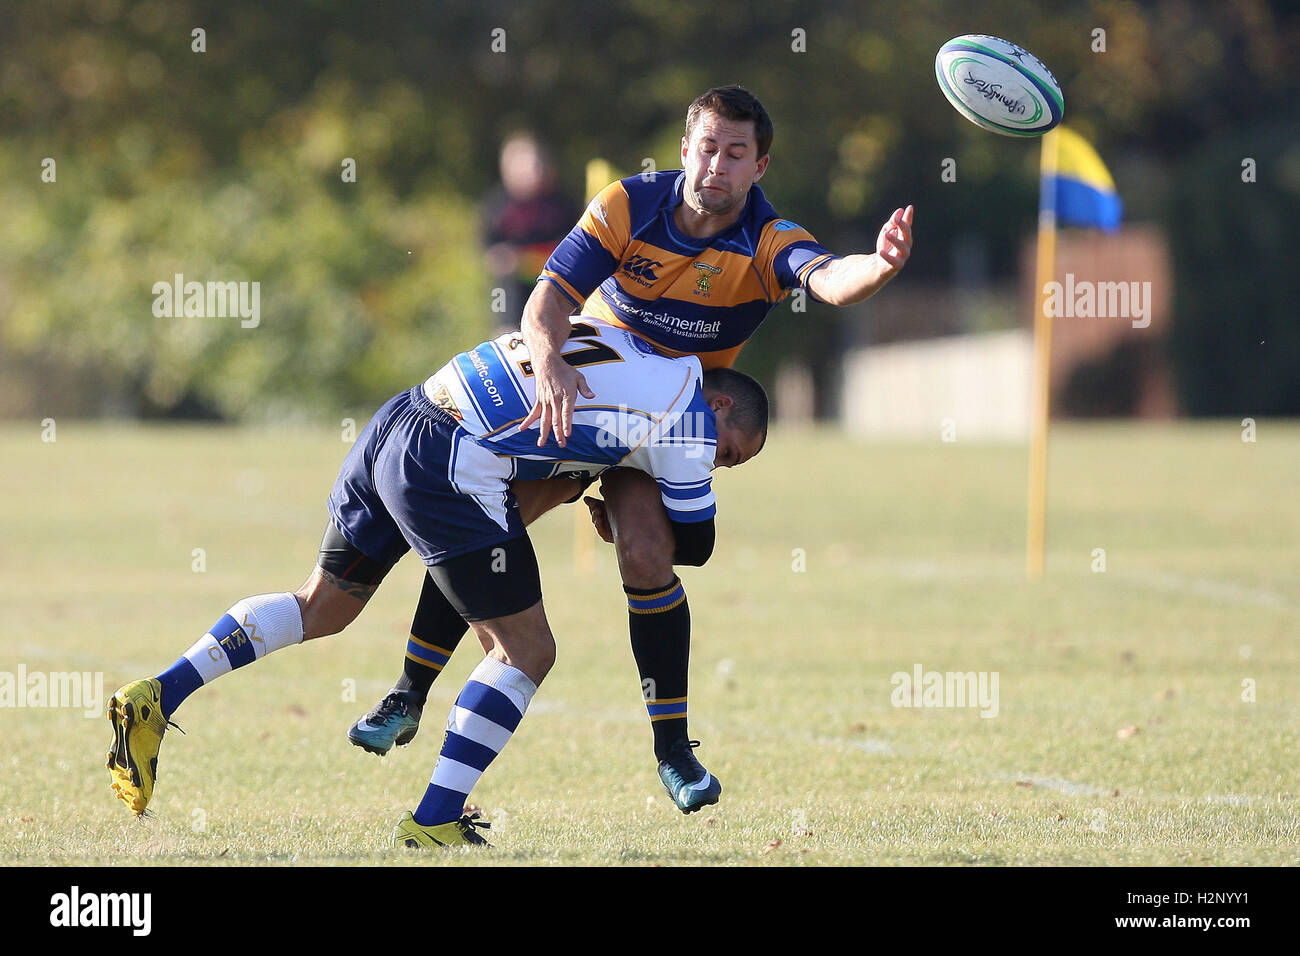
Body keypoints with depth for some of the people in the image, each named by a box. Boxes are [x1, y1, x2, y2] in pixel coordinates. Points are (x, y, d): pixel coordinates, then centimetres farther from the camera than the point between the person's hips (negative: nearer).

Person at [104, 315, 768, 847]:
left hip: (395, 425, 8)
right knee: (526, 651, 0)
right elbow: (694, 540, 9)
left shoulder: (633, 351, 21)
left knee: (318, 608, 22)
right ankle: (434, 821, -3)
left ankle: (157, 697, 17)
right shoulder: (686, 411, 0)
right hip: (446, 469, -8)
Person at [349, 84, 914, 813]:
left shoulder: (768, 242, -22)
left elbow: (828, 278, -43)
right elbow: (552, 294, -26)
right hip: (580, 392, 2)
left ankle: (673, 748, -8)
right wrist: (551, 363, -48)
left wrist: (879, 267, -67)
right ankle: (409, 698, 10)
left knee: (646, 556, -23)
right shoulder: (630, 206, -18)